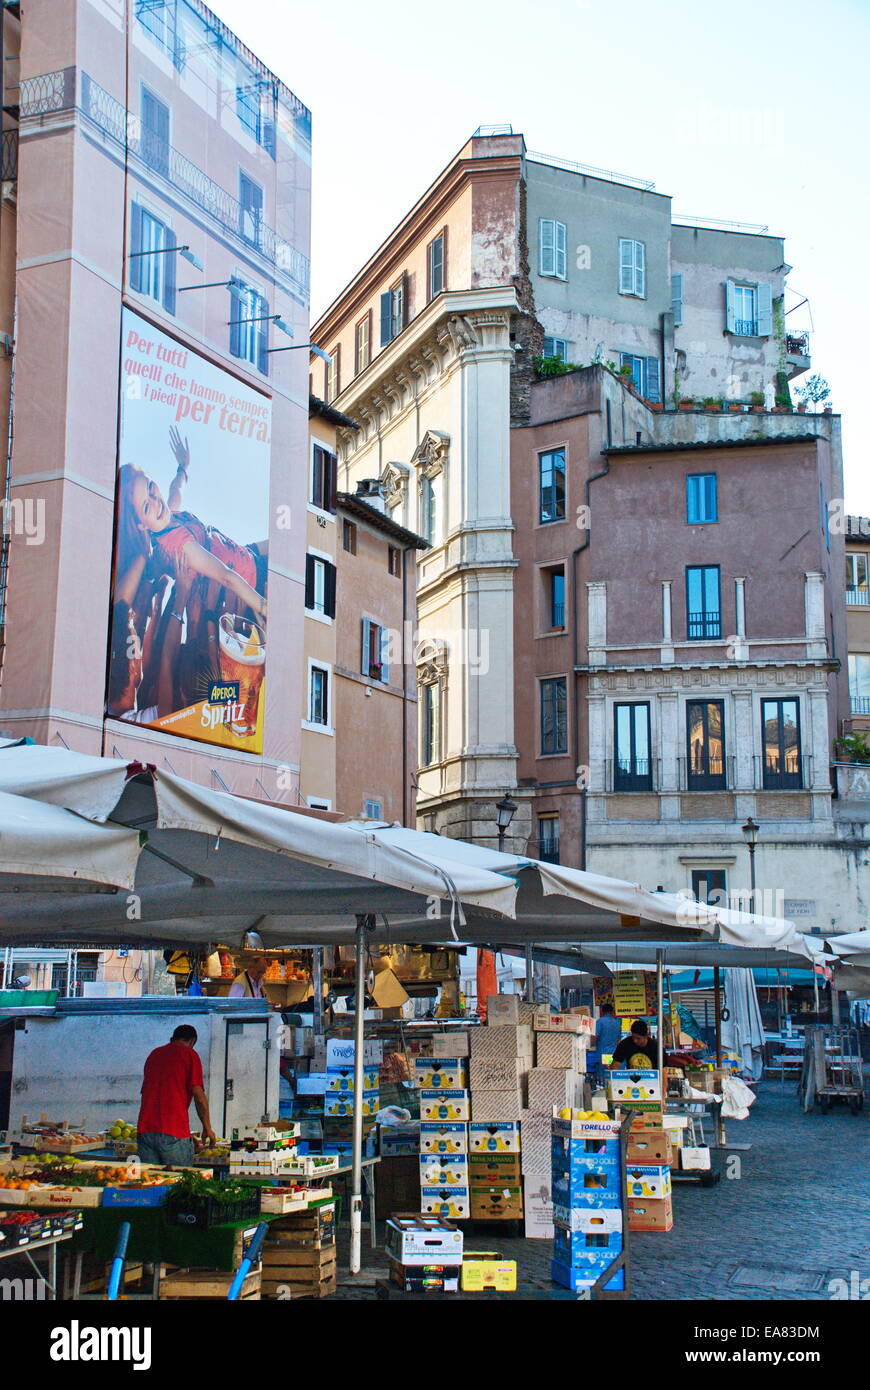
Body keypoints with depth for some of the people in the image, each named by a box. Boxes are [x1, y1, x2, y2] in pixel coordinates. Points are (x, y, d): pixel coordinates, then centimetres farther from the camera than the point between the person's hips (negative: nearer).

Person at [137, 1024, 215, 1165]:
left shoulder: (153, 1054, 20)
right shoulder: (190, 1054, 3)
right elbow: (198, 1095, -5)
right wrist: (207, 1128, 5)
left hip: (145, 1129, 5)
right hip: (174, 1132, -5)